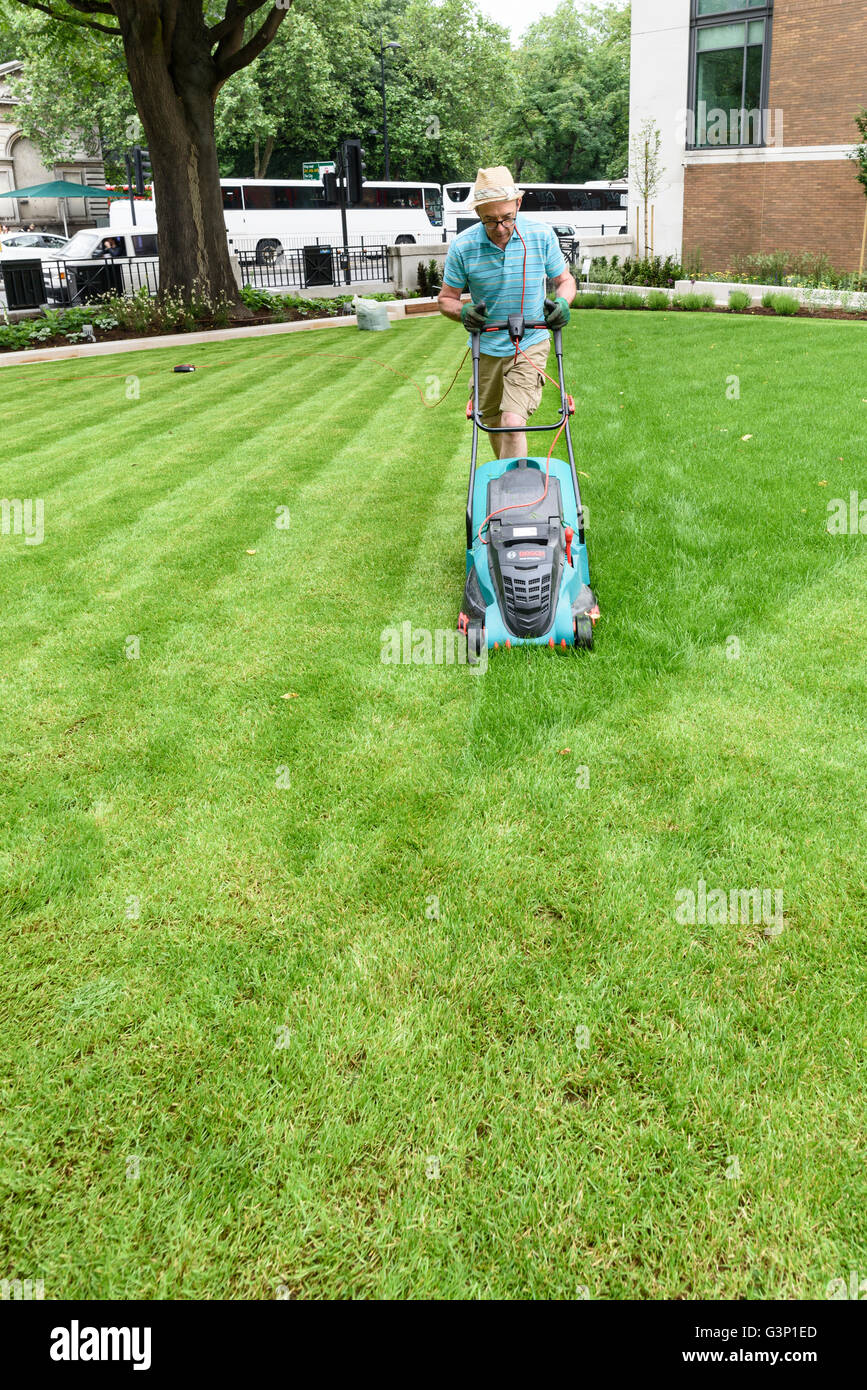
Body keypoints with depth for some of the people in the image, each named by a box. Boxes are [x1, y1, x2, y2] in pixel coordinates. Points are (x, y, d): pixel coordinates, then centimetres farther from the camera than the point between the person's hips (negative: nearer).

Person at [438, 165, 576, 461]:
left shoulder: (541, 235, -9)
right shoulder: (462, 246, -10)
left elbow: (565, 280, 5)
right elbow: (446, 298, 0)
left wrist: (562, 302, -18)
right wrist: (463, 311, -23)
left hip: (530, 347, -2)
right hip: (486, 350, 2)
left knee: (513, 423, -19)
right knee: (492, 425, 15)